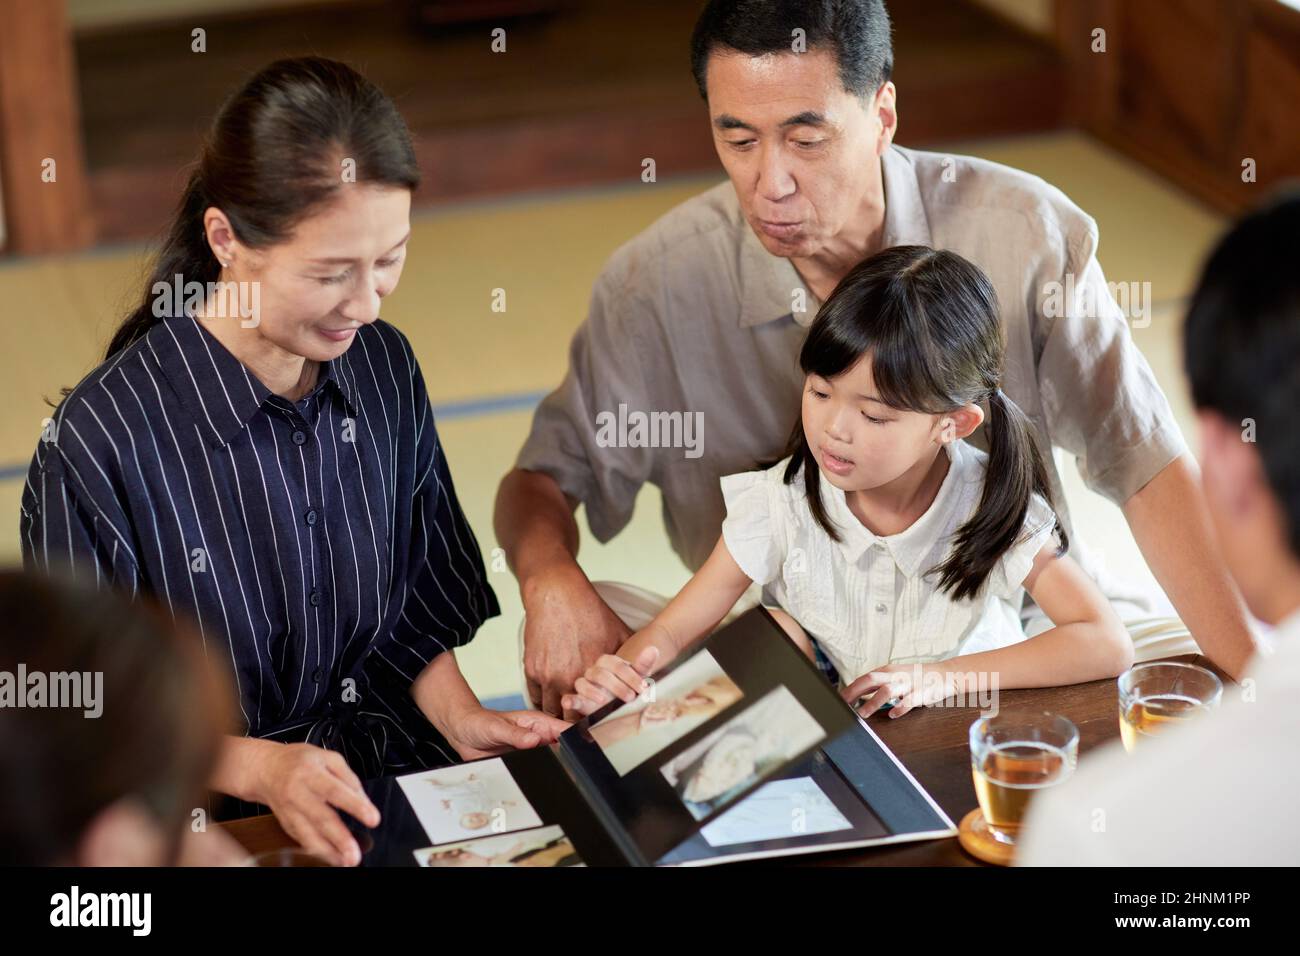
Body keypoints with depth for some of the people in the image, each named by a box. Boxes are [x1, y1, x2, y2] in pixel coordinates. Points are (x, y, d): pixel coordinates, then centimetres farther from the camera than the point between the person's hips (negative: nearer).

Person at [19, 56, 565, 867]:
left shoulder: (385, 369, 1)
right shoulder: (100, 442, -16)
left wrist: (462, 720, -3)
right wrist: (262, 768, -19)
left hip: (394, 765, 4)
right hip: (220, 821, -4)